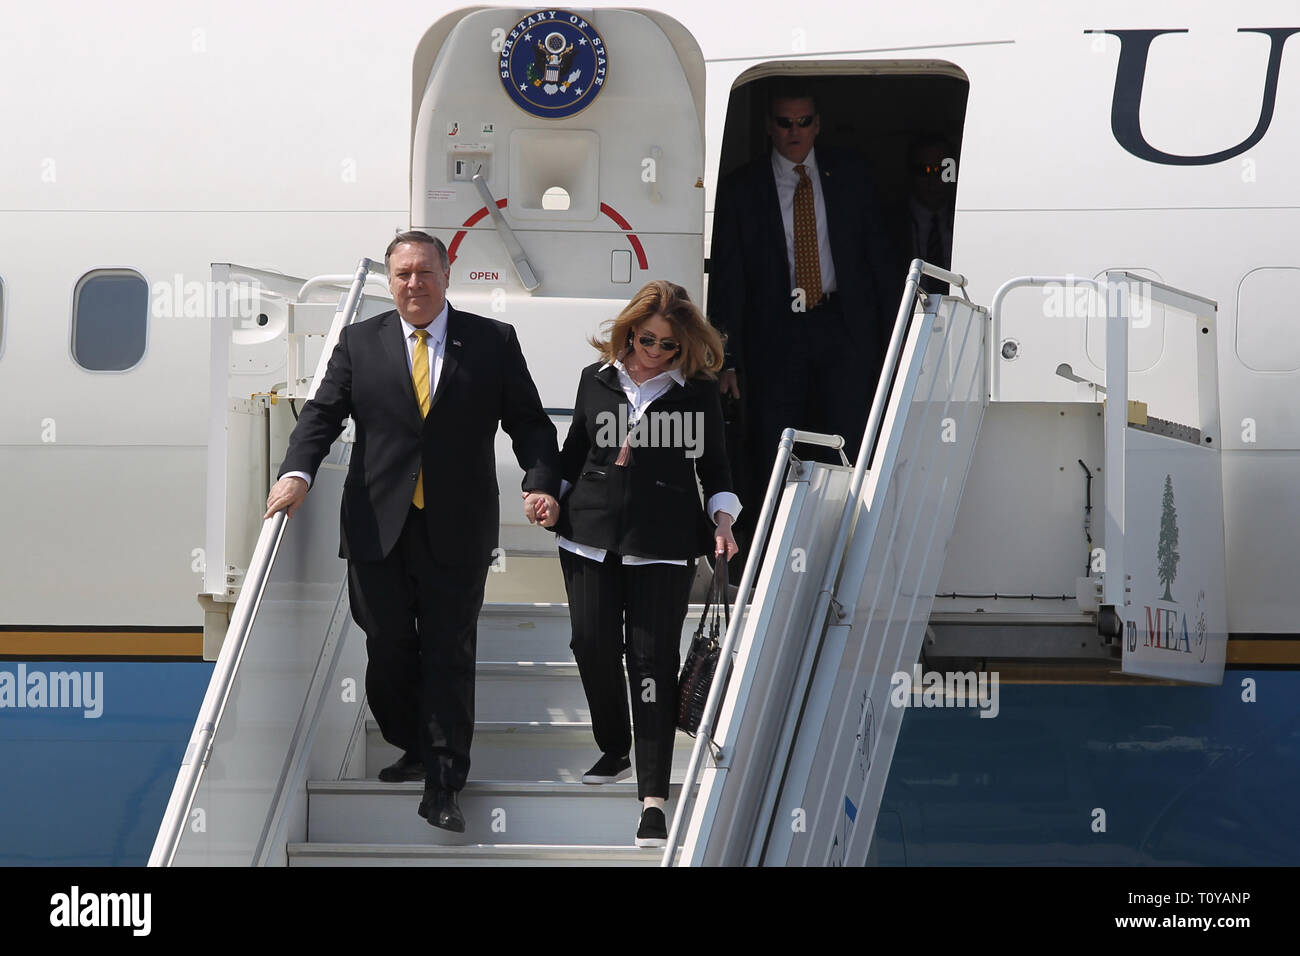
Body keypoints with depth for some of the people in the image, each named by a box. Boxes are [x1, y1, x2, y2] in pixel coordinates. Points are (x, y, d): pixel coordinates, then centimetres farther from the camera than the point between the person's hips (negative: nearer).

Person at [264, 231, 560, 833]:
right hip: (378, 528, 2)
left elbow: (529, 421, 3)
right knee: (388, 652, 10)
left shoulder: (493, 342, 4)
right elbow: (323, 412, 3)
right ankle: (415, 749, 31)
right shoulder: (359, 343, 8)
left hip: (457, 533, -2)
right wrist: (297, 472, -14)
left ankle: (442, 788, 5)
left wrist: (541, 481, -13)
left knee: (449, 658, 0)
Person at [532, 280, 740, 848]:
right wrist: (551, 496, 7)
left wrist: (723, 518, -6)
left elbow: (713, 466, 8)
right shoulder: (596, 379, 8)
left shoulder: (698, 391, 2)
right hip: (591, 536, 3)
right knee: (592, 646, 0)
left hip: (664, 545, -3)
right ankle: (613, 751, 28)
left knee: (652, 658, -8)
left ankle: (653, 797, -9)